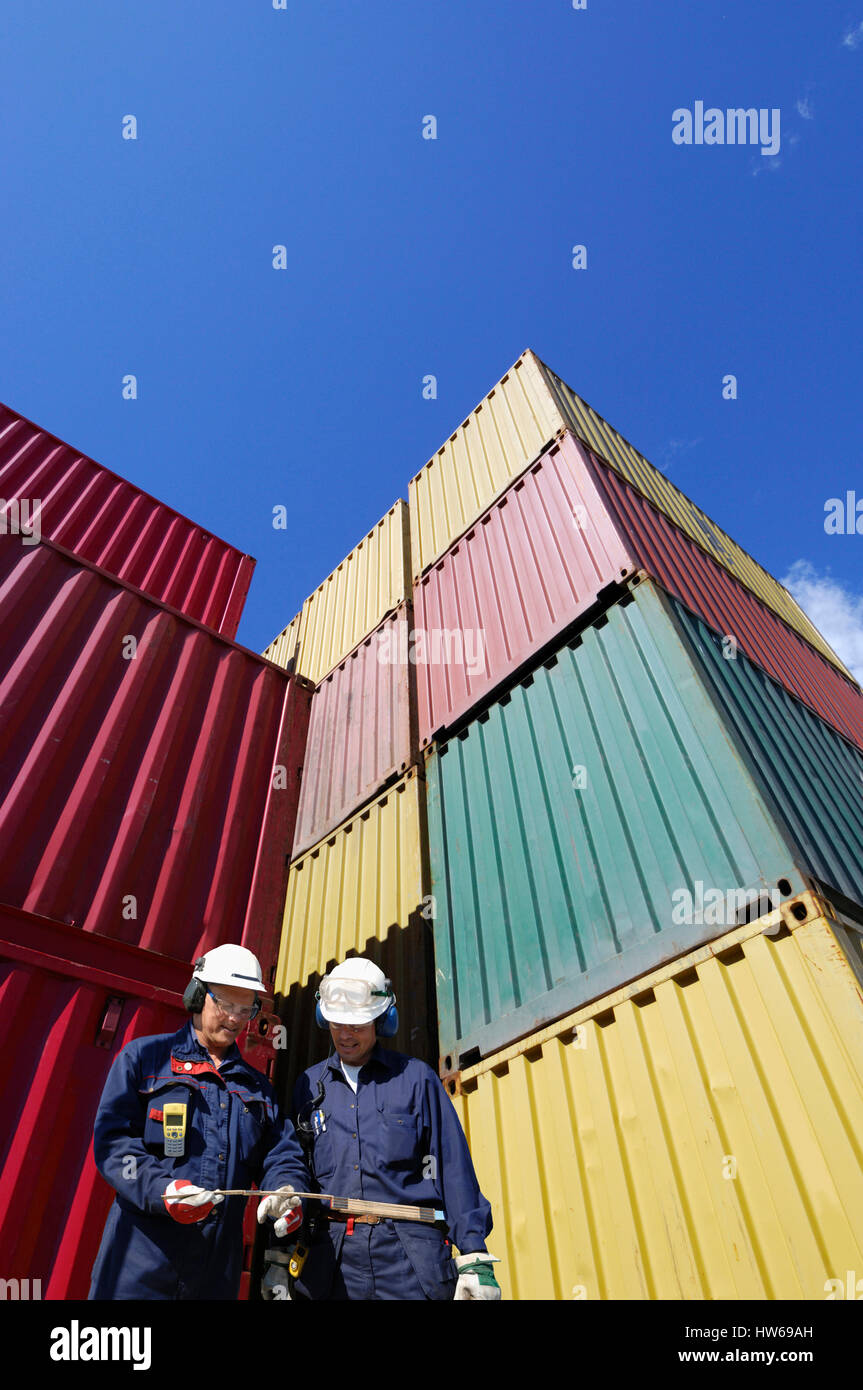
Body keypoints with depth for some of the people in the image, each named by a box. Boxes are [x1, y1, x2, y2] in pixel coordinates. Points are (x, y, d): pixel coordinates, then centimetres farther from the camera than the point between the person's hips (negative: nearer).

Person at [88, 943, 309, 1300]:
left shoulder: (256, 1086, 14)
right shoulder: (143, 1057, 1)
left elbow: (281, 1153, 8)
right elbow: (112, 1140, -8)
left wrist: (287, 1191, -15)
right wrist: (161, 1191, -23)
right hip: (142, 1260, -4)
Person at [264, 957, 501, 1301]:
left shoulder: (416, 1077, 1)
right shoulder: (310, 1085, 9)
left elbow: (454, 1169, -2)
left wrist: (475, 1259, -8)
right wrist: (277, 1259, 7)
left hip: (410, 1260, -2)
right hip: (330, 1259, 2)